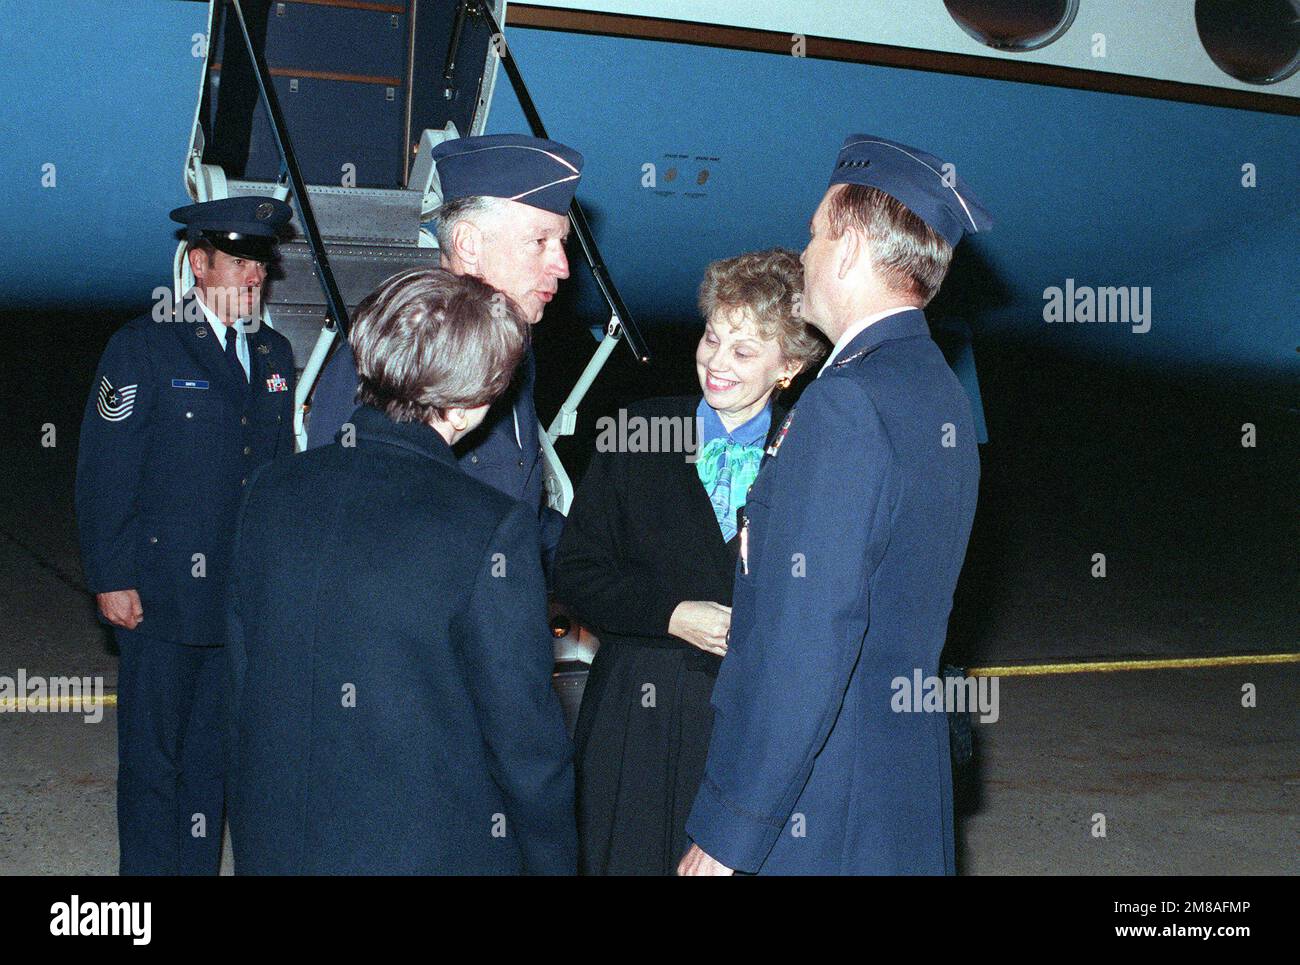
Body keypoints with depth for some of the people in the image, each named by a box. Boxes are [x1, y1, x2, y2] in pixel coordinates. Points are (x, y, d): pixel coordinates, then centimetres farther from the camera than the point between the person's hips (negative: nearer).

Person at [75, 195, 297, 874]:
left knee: (215, 755, 12)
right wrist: (111, 580, -12)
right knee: (152, 757, 3)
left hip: (246, 596, 5)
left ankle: (201, 864, 23)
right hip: (160, 596, -5)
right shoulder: (143, 345, -5)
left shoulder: (273, 353, 12)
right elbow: (104, 473, -8)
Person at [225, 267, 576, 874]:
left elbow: (242, 687, 7)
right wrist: (554, 860, -1)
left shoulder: (271, 491, -3)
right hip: (432, 850, -5)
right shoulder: (493, 529, -20)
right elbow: (525, 738, -15)